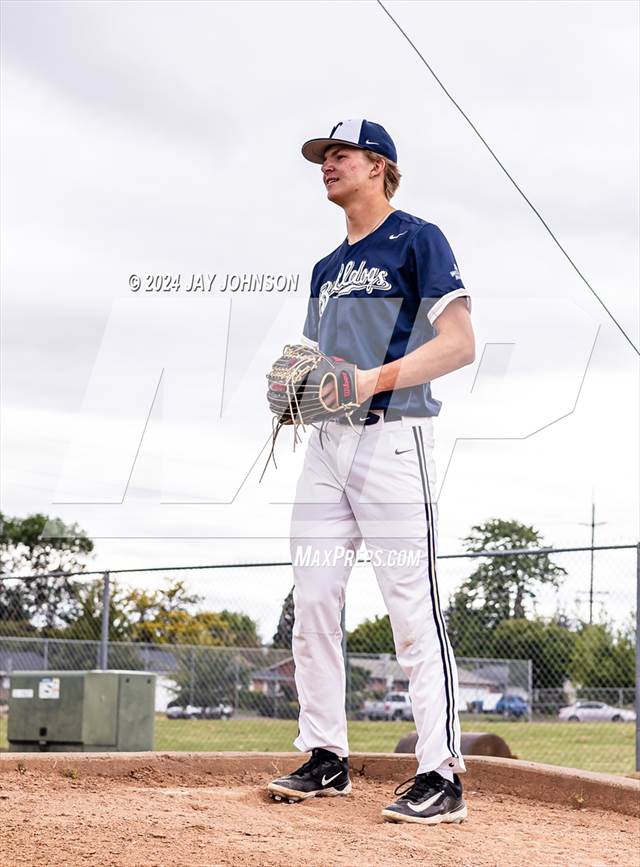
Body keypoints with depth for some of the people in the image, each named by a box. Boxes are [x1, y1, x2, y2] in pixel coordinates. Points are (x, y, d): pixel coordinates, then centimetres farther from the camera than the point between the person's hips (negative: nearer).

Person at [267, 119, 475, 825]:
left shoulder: (417, 240, -1)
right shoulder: (328, 268, 23)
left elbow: (460, 343, -11)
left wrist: (375, 378, -21)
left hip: (393, 436, -8)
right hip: (328, 442, 8)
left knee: (413, 609, -11)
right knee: (312, 601, 5)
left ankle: (441, 774, -10)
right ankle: (326, 758, 13)